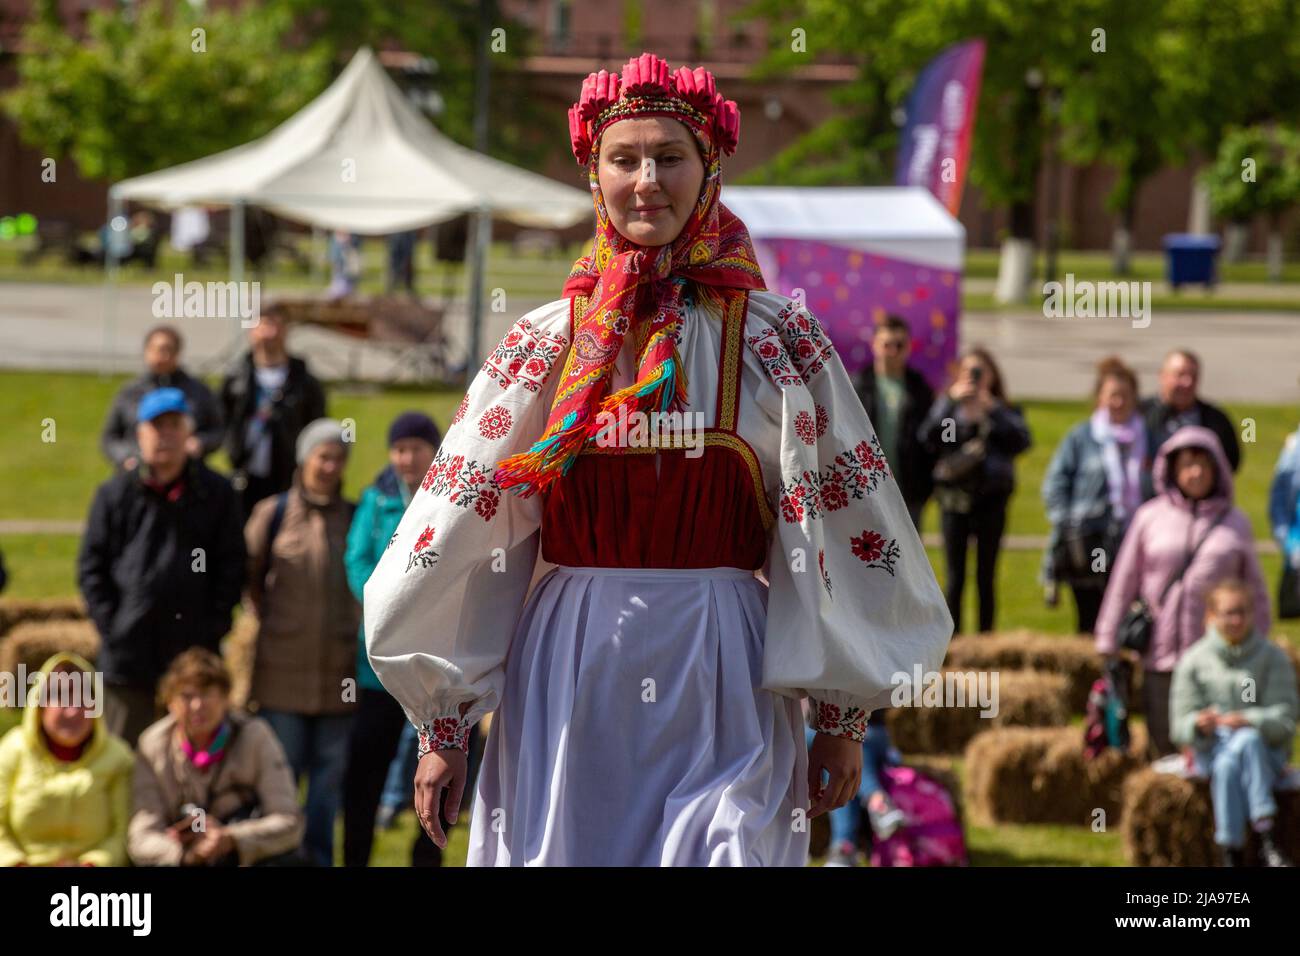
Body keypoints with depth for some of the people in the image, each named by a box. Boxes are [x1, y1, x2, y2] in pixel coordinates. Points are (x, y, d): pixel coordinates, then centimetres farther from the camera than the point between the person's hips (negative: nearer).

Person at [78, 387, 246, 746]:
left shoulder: (217, 494, 5)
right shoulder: (115, 494, 6)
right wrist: (110, 625, -4)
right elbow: (91, 566, 6)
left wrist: (213, 629, -4)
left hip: (193, 652, 0)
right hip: (128, 654, 0)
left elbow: (232, 568, 5)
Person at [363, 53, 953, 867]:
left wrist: (843, 722, 2)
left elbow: (845, 530, 4)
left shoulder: (778, 342, 1)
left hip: (724, 700, -1)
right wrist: (443, 730, 5)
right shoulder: (545, 344, 4)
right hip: (565, 698, 1)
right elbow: (454, 534, 7)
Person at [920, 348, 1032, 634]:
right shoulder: (946, 408, 9)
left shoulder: (1004, 412, 9)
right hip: (954, 498, 0)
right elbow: (927, 438, -9)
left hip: (991, 500, 0)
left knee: (986, 577, 5)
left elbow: (1020, 441, -10)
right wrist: (951, 401, -13)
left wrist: (992, 409, -11)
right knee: (955, 576, -1)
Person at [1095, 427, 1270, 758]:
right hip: (1161, 656, 0)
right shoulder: (1150, 517, 6)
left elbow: (1255, 591, 13)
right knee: (1165, 749, 2)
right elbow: (1124, 582, 8)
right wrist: (1108, 641, 6)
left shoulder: (1235, 523, 9)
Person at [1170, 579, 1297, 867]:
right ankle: (1231, 856, -39)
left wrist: (1250, 721, -24)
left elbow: (1285, 719, -4)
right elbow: (1180, 725, 4)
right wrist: (1199, 725, -21)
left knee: (1248, 741, -36)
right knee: (1227, 766, -35)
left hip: (1264, 749, -1)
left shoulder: (1273, 657, 5)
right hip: (1211, 750, 1)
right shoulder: (1194, 661, 8)